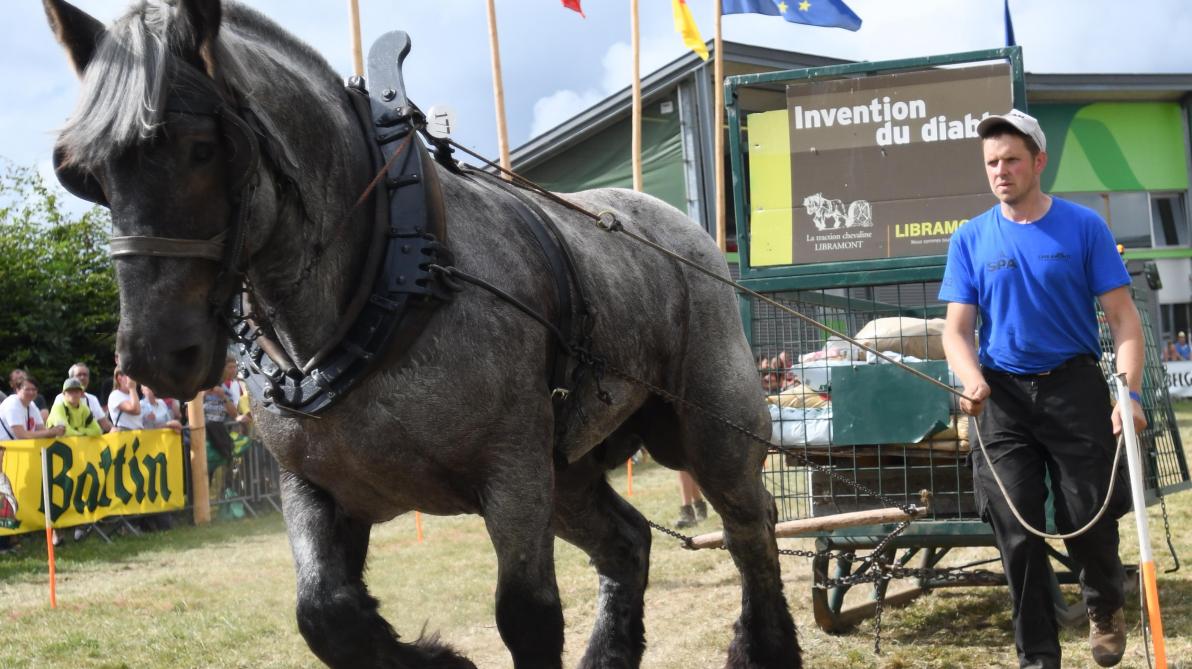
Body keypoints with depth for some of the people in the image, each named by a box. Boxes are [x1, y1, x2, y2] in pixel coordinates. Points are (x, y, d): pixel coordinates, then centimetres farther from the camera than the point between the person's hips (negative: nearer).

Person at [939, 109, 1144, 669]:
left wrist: (1129, 392, -19)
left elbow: (1122, 318, -4)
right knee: (1018, 533, 2)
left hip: (1074, 387, -2)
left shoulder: (1083, 227, -3)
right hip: (1003, 395, 2)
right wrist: (973, 381, -19)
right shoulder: (971, 239, 3)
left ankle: (1105, 606, 34)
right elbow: (957, 329, 2)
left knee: (1088, 520, 0)